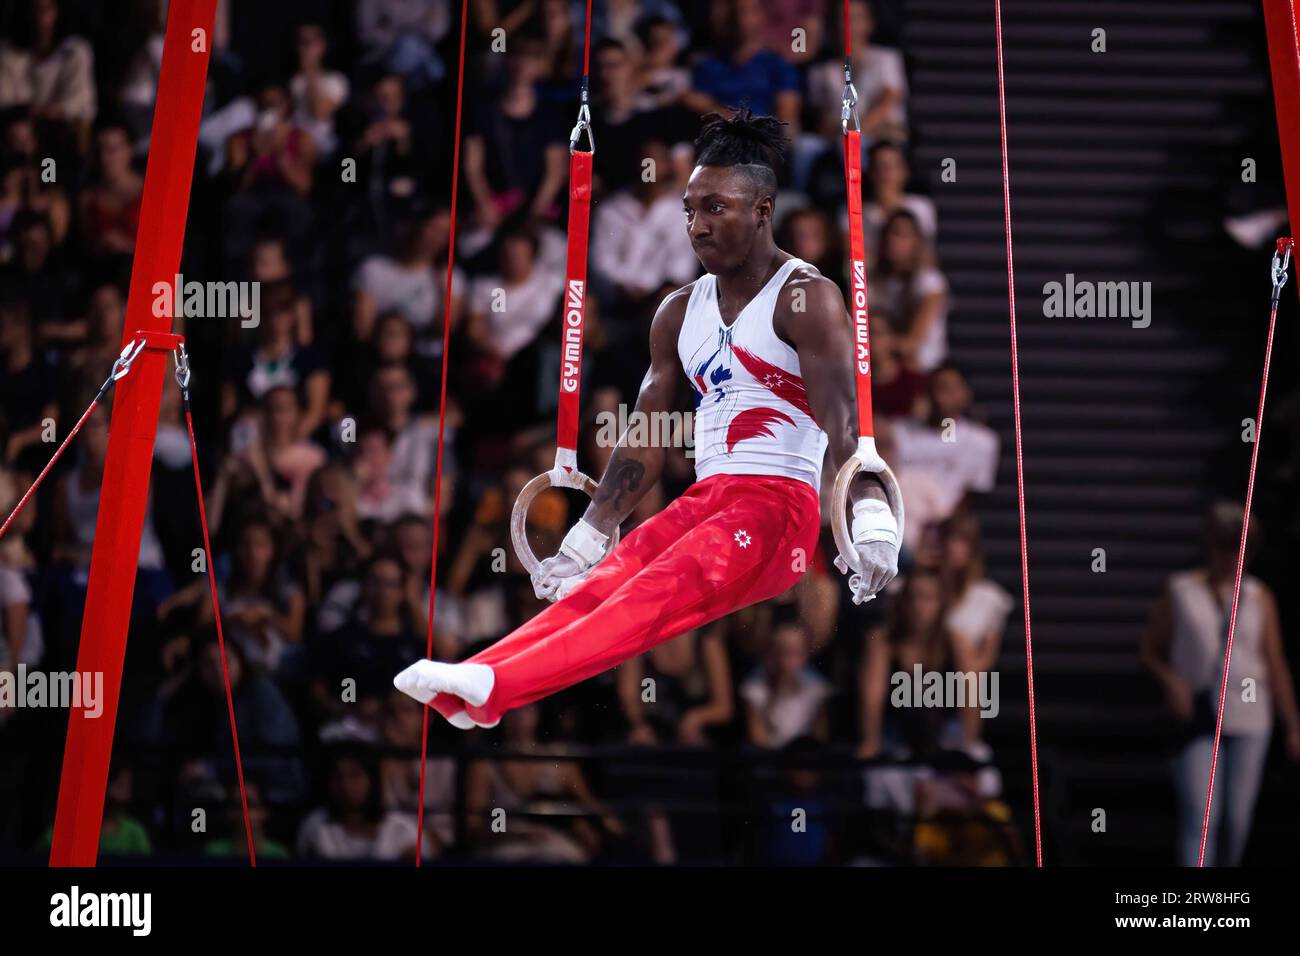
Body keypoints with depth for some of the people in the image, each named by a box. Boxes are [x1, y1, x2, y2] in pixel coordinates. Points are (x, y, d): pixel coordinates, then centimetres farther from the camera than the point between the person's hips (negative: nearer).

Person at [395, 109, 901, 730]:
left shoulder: (806, 299, -5)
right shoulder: (679, 313, 16)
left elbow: (843, 421, -17)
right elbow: (644, 445, 21)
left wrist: (872, 520, -31)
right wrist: (586, 539, 19)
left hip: (777, 507, -7)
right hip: (703, 499, 7)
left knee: (653, 599, -28)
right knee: (594, 591, -17)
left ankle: (491, 686, -47)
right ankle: (464, 690, -37)